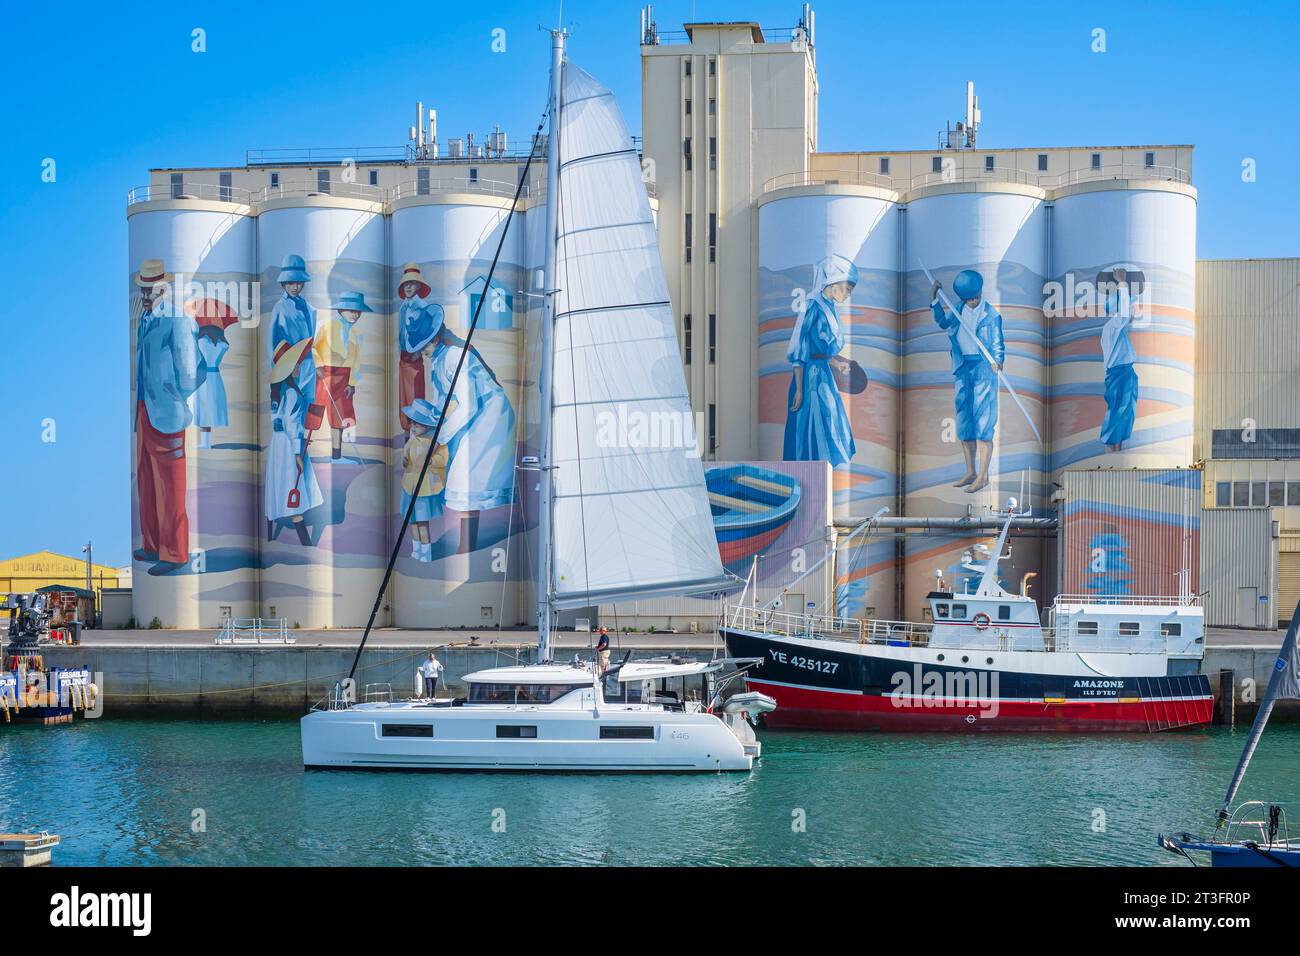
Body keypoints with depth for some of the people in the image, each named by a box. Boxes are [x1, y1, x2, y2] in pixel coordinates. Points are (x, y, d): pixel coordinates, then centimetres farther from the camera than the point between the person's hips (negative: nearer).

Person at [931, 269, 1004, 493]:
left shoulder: (991, 314, -4)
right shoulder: (958, 311, 12)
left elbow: (998, 343, -6)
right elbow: (943, 322, 0)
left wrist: (998, 361, -24)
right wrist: (934, 298, -8)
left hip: (983, 368, -6)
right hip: (962, 369, 6)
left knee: (983, 423, -7)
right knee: (963, 422, 9)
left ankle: (983, 475, -5)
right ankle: (970, 472, 18)